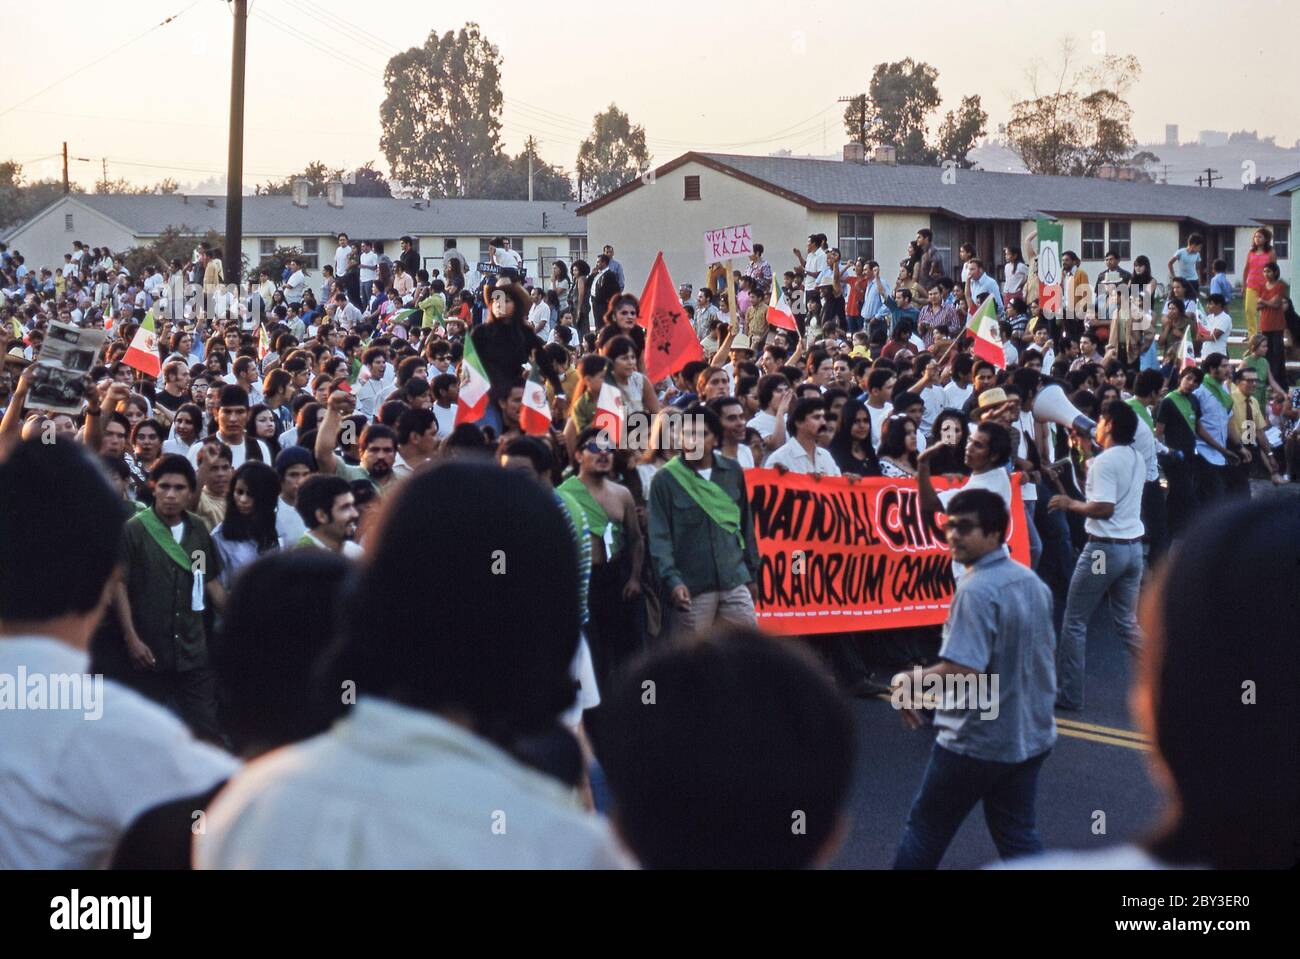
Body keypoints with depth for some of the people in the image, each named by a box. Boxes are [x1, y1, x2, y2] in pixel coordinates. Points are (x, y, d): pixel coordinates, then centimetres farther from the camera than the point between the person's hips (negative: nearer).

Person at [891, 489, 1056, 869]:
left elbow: (964, 671, -30)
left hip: (976, 740, -8)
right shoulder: (1032, 581, 6)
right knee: (1019, 836, 15)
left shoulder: (976, 590, -23)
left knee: (926, 827, 9)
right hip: (1031, 736, 8)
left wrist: (912, 679, -14)